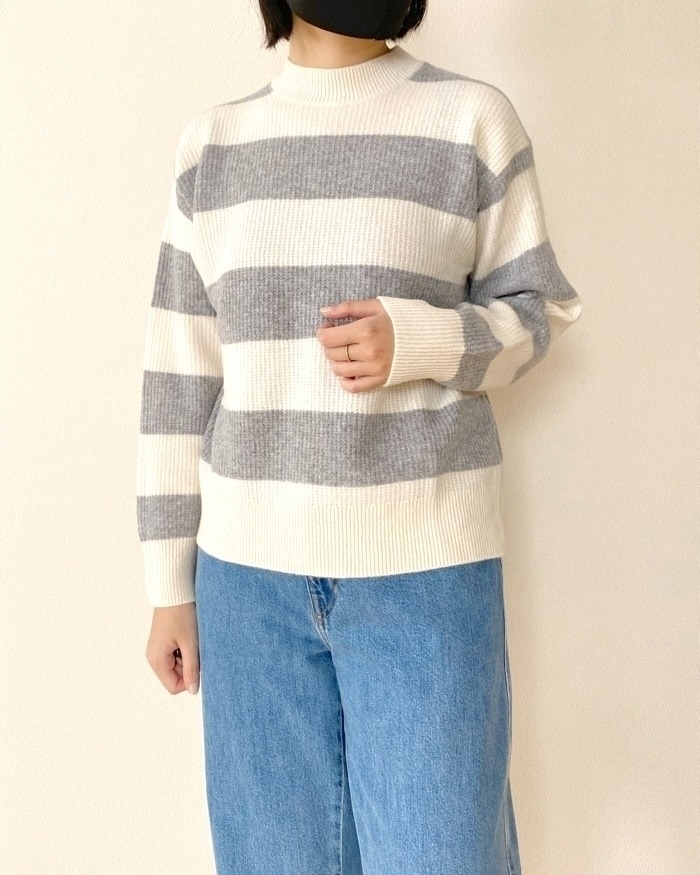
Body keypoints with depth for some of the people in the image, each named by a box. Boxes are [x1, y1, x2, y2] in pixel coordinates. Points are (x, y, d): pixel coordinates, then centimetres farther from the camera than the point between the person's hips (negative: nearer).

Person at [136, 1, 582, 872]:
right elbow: (179, 376, 7)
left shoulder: (472, 117, 1)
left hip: (424, 564, -2)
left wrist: (417, 341, -15)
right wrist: (169, 581, 8)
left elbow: (535, 310, 7)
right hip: (248, 568, 3)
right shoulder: (211, 140, 8)